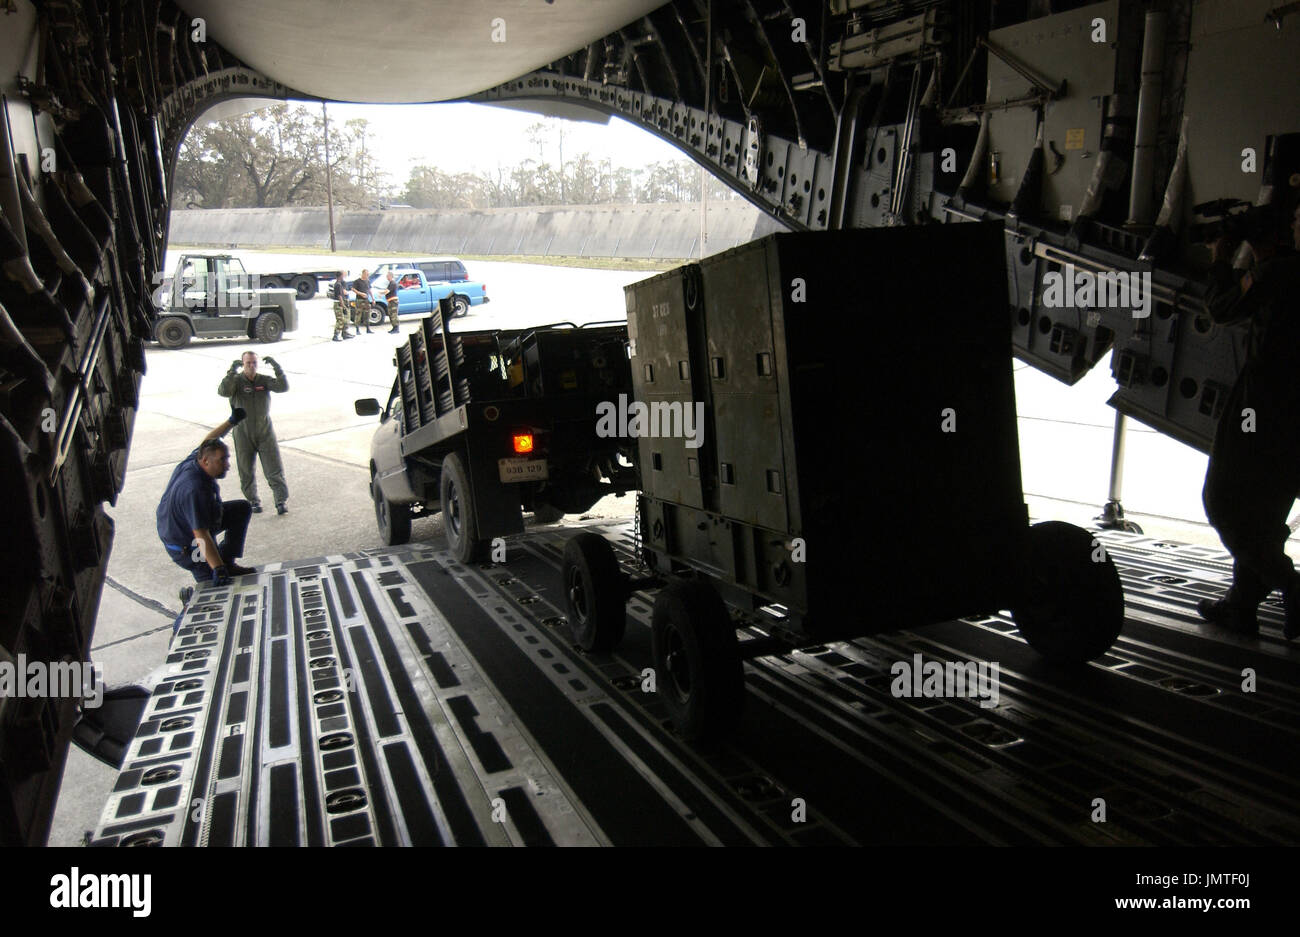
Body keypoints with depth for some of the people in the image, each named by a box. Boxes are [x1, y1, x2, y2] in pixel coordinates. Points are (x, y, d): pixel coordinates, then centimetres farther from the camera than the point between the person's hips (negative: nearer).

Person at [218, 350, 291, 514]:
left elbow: (283, 387, -15)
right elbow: (223, 391, -25)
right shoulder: (237, 381, -6)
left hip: (265, 433, 1)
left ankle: (281, 501, 2)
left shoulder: (264, 380, 0)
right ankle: (253, 501, 24)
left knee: (274, 469, -2)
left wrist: (277, 367, -24)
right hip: (243, 434, -1)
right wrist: (232, 372, -34)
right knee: (246, 472, 9)